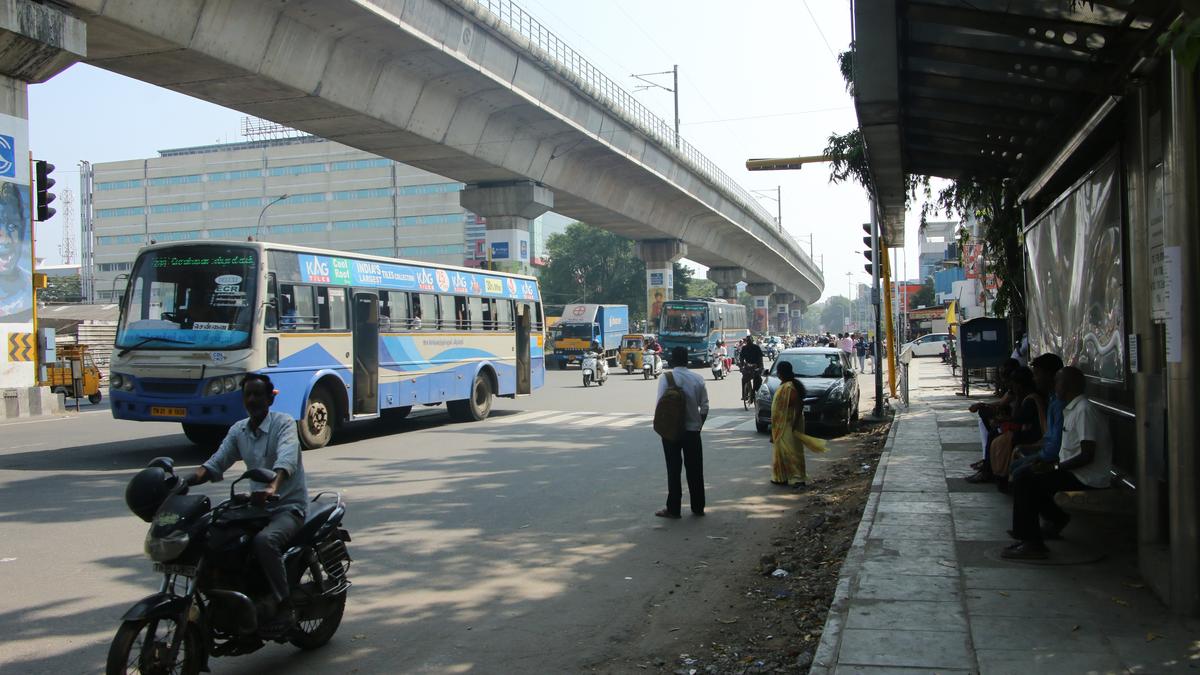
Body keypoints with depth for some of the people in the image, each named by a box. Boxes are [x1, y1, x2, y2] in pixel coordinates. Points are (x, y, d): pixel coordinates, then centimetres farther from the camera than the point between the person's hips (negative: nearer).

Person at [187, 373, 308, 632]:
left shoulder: (284, 423, -10)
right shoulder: (238, 430, 11)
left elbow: (287, 459, -28)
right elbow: (216, 463, 7)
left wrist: (273, 486, -47)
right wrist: (189, 481, -14)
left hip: (289, 506, -7)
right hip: (257, 505, 7)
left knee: (264, 541, -34)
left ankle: (283, 605, -23)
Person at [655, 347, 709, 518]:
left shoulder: (666, 378, -10)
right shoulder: (698, 379, -1)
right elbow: (704, 406, 0)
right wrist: (699, 425, 12)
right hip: (692, 429, 2)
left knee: (674, 470, 4)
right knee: (695, 470, 11)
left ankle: (673, 509, 7)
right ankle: (698, 507, 18)